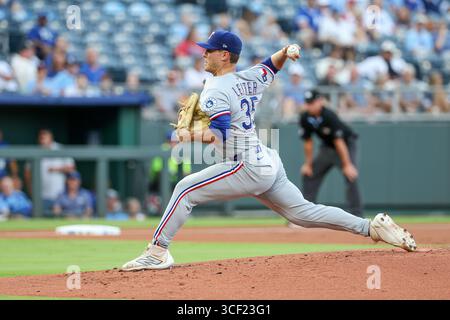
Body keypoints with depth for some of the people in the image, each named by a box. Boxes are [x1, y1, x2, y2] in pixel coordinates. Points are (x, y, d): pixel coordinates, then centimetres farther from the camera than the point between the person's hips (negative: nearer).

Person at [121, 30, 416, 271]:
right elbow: (271, 66, 33)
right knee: (303, 213, 15)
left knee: (186, 189, -10)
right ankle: (372, 227, 11)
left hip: (247, 169, -9)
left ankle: (158, 252, -16)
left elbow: (219, 132, -25)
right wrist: (286, 52, 14)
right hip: (268, 164, 9)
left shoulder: (215, 91, -12)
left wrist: (192, 136, -37)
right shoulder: (250, 79, 14)